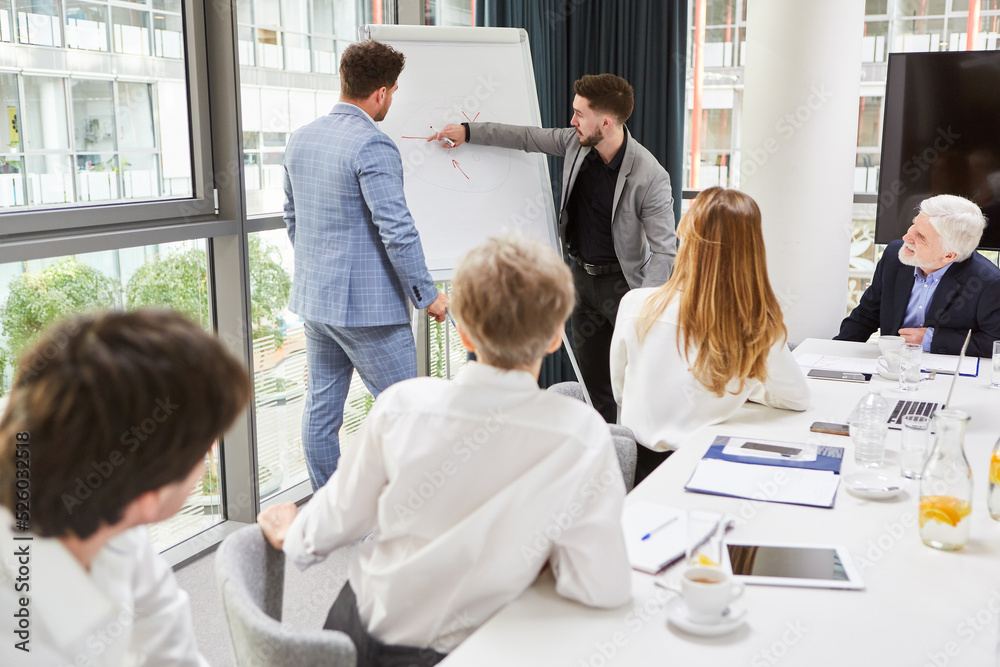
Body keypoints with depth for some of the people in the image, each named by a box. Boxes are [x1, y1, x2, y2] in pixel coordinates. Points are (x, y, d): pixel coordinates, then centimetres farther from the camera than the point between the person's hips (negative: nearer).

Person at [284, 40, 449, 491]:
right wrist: (427, 294, -11)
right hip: (367, 302, -8)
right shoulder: (372, 146, -18)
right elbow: (396, 230, -21)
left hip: (312, 298, 9)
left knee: (321, 409, 13)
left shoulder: (300, 138, 9)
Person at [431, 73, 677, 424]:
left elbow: (664, 250, -23)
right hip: (582, 274, 7)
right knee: (590, 370, 12)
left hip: (623, 280, -6)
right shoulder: (576, 142, -4)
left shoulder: (650, 176, -23)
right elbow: (527, 138, 12)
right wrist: (468, 131, 12)